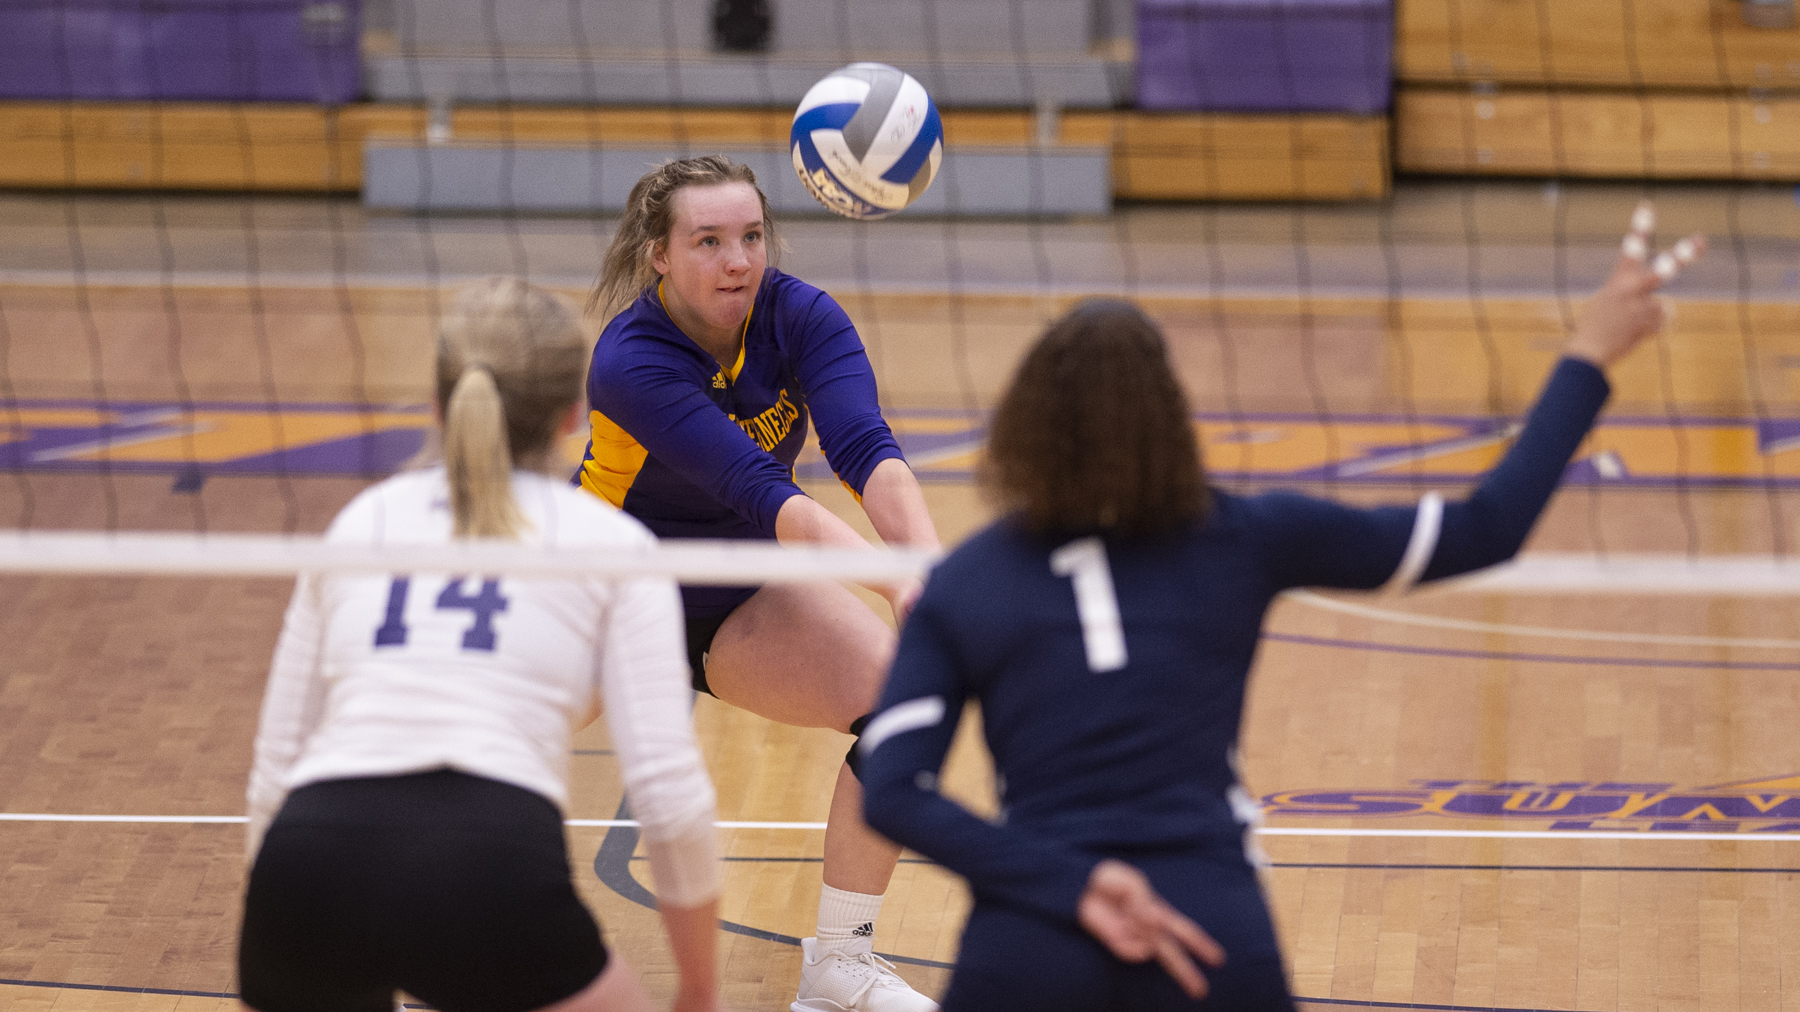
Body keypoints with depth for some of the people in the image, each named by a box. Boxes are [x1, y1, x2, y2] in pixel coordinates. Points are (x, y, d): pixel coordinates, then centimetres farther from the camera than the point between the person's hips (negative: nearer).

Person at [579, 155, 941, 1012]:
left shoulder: (801, 316, -19)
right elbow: (762, 491, -42)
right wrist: (892, 582, -55)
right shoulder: (629, 361, -31)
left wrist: (929, 559, -54)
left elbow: (866, 449, -34)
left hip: (742, 594, 4)